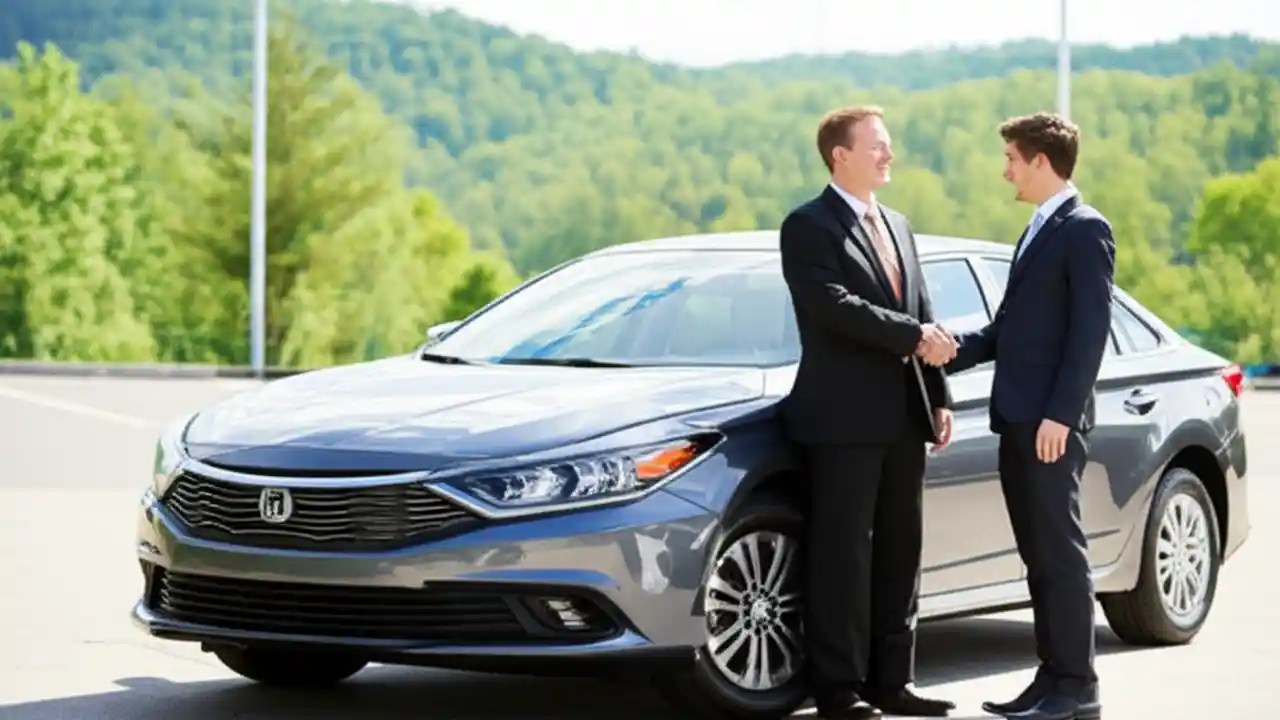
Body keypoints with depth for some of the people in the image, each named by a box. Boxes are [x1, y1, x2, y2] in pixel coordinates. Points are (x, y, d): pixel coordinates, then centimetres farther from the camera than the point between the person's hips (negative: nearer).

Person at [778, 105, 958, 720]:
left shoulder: (897, 227, 19)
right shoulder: (808, 228, -5)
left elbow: (924, 318, 18)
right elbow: (835, 307, -19)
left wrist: (938, 397, 10)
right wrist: (914, 335, -18)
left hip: (903, 417, 7)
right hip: (844, 418, -7)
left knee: (899, 552, 9)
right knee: (843, 555, -4)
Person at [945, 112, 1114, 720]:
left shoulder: (1084, 229, -8)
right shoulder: (1039, 230, 20)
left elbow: (1090, 328, -15)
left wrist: (1060, 414, -20)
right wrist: (952, 353, 8)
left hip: (1051, 421, -9)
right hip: (1018, 418, 9)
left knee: (1060, 551, -6)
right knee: (1038, 554, 10)